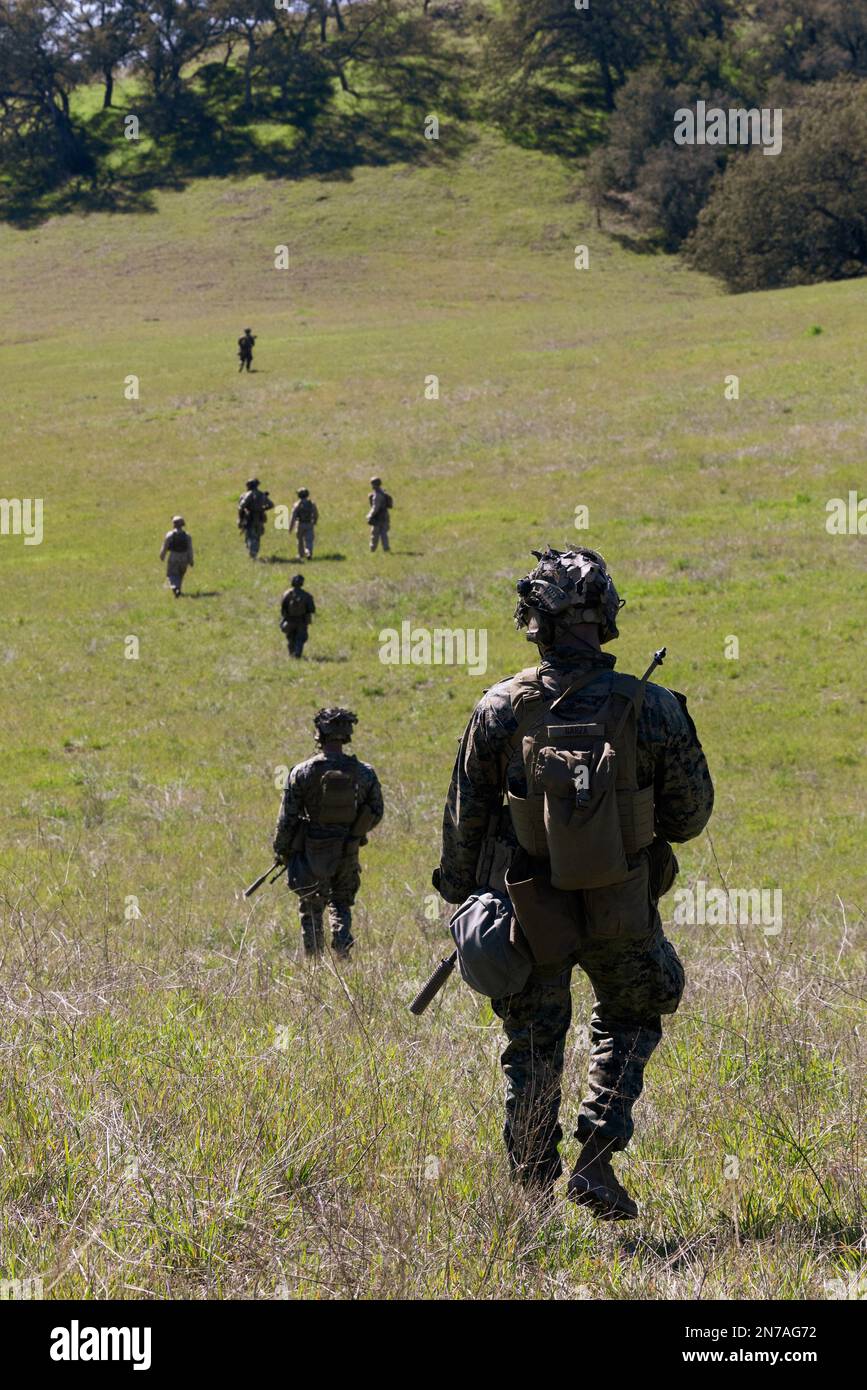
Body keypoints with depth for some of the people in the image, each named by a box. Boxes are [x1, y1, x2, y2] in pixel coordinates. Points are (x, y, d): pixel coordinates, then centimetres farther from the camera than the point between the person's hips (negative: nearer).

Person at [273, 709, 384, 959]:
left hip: (312, 852, -2)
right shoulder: (364, 773, -5)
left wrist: (281, 850, 5)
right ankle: (342, 938, -7)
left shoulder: (302, 772, -12)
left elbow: (288, 817, -9)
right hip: (348, 853, 2)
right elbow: (376, 814, 3)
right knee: (341, 902, 18)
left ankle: (314, 960, 13)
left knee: (312, 907, 13)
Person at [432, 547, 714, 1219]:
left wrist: (462, 897, 13)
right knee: (632, 1021, 23)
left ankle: (531, 1195, 15)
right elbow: (691, 815, -3)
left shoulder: (500, 710, -10)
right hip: (623, 911, 0)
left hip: (529, 911, 0)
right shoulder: (654, 709, -12)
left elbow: (464, 816, -1)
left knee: (533, 1050, 14)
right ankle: (596, 1159, 7)